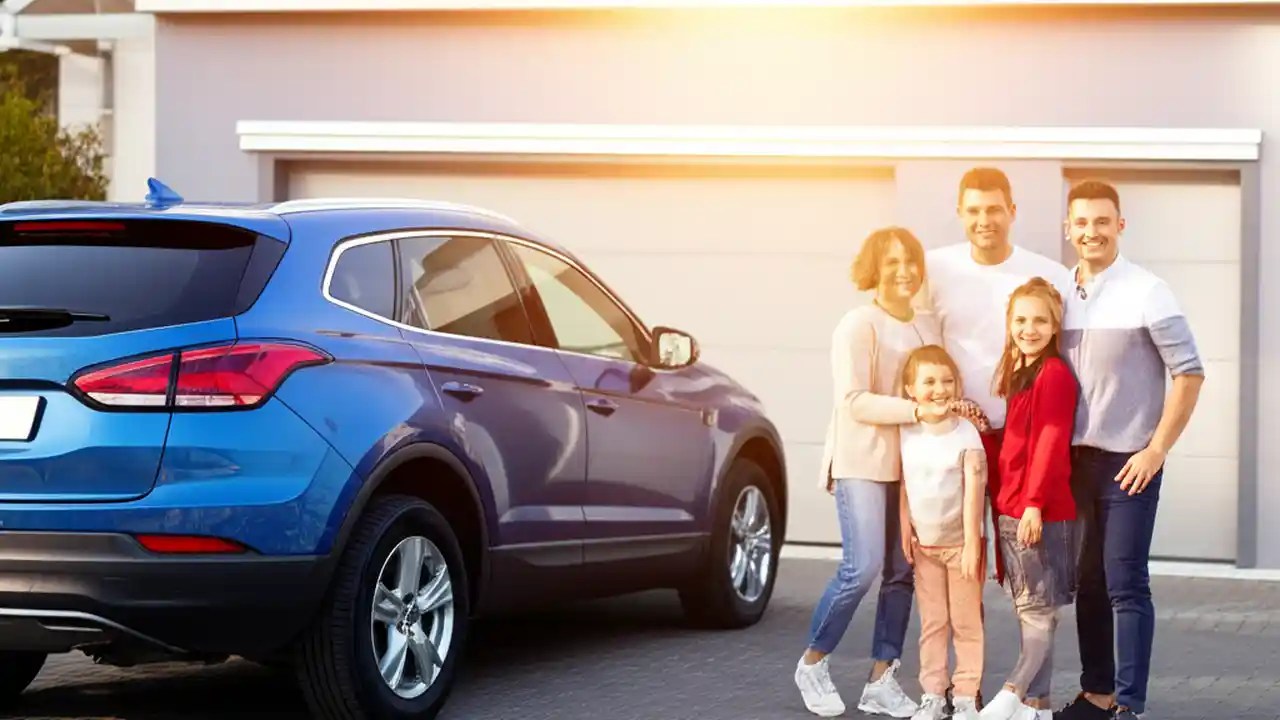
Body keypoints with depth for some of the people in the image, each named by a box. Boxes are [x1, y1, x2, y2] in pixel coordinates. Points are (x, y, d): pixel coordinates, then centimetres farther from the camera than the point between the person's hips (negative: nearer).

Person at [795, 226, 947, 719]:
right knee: (862, 568, -12)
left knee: (903, 572, 4)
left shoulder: (929, 326, 12)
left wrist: (954, 408, 2)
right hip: (863, 462, -6)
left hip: (913, 463, 7)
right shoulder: (858, 326, -10)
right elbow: (854, 402, -16)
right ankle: (813, 663, 8)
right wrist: (916, 411, -25)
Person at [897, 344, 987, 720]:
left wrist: (972, 545, -17)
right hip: (924, 544, 4)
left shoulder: (966, 434, -14)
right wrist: (905, 527, 1)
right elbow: (904, 482, 8)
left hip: (959, 543, -4)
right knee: (931, 623, 9)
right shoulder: (906, 432, 0)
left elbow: (973, 491, -15)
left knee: (966, 623, 2)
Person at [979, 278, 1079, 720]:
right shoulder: (1017, 373, 15)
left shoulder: (1054, 374, -13)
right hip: (1010, 509, 10)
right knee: (1028, 611, 12)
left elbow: (1051, 443, -18)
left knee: (1038, 610, -5)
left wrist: (1034, 503, -21)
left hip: (1040, 512, -10)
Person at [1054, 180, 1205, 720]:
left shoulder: (1147, 292, -9)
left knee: (1125, 586, -6)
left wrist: (1157, 450, -13)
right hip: (1075, 459, 6)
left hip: (1129, 462, -5)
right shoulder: (1062, 294, 7)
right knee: (1087, 584, 11)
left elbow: (1189, 373, -10)